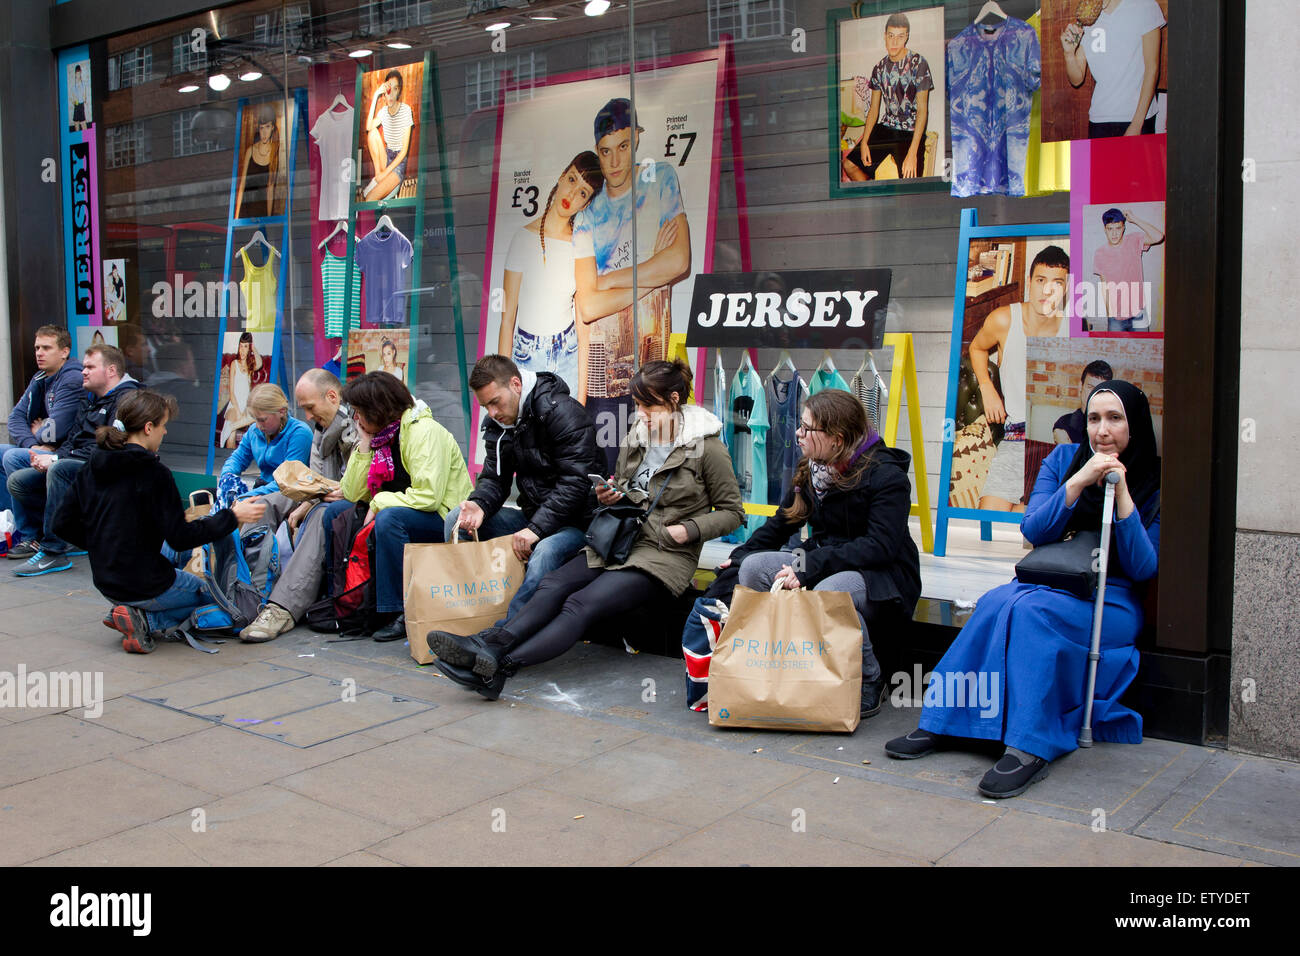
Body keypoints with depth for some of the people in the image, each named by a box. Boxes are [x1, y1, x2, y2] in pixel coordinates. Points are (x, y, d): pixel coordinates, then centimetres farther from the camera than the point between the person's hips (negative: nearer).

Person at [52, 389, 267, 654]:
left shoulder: (92, 468, 3)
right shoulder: (153, 473, -19)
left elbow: (63, 524, 7)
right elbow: (180, 537, -19)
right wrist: (231, 517, -12)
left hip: (105, 582, 8)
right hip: (145, 586, -8)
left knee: (183, 552, 31)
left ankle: (135, 611, 10)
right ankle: (147, 622, -5)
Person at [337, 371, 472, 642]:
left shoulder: (425, 432, -16)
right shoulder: (379, 437, 8)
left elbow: (428, 496, -27)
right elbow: (352, 494, 2)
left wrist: (379, 502, -18)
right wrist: (363, 445, -4)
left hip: (446, 520, -8)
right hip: (403, 515, 9)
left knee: (389, 518, -34)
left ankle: (401, 613, -25)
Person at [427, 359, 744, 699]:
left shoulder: (707, 446, -5)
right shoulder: (636, 438, 13)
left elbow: (732, 511, 0)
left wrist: (689, 530, -14)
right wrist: (610, 498, 1)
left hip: (666, 555, -7)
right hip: (622, 541, 7)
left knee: (582, 604, -28)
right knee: (553, 585, -22)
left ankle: (499, 666, -43)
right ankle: (488, 644, -39)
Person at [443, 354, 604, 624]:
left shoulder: (563, 413, -18)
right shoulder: (498, 424, 7)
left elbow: (575, 482, -24)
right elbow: (494, 478, 7)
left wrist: (536, 529, -29)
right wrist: (479, 505, -17)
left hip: (576, 521, -8)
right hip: (533, 516, 8)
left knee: (545, 551, -39)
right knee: (456, 518, -5)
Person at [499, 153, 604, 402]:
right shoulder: (524, 237, -4)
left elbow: (583, 328, 2)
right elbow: (507, 317, -4)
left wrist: (581, 399, -1)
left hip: (568, 356, 2)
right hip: (525, 356, -1)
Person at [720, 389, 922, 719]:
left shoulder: (887, 476, -15)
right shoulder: (810, 469, 6)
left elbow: (879, 546, -25)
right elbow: (782, 522, 19)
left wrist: (809, 568, -31)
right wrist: (740, 555, 4)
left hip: (882, 577, -6)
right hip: (823, 565, 7)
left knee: (828, 593, -38)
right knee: (753, 567, -16)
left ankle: (869, 684, -15)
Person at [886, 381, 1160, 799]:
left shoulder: (1154, 485, 0)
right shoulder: (1063, 459, 8)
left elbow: (1142, 568, -9)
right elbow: (1033, 531, -3)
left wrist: (1121, 493, -18)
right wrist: (1079, 481, -15)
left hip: (1112, 603, -3)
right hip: (1048, 584, 3)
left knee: (1030, 609, -33)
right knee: (997, 603, -30)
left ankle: (1029, 748, -39)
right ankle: (942, 724, -29)